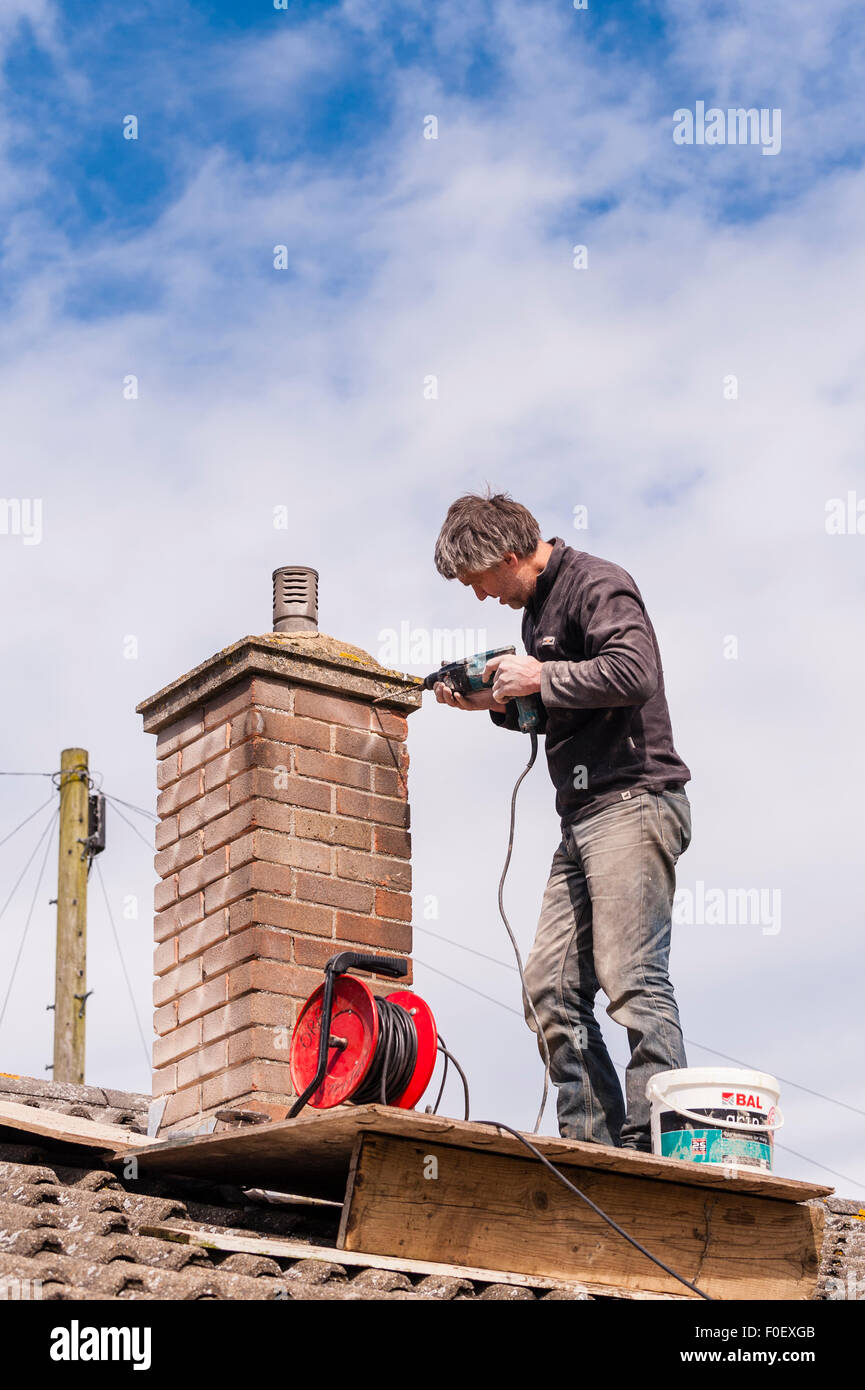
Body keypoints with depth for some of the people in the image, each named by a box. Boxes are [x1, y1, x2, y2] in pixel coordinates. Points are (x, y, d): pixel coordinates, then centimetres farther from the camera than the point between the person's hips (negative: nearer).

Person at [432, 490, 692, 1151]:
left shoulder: (596, 583, -6)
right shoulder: (538, 606, 23)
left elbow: (634, 673, -22)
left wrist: (541, 678, -12)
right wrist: (499, 701, 15)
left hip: (633, 803, -10)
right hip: (583, 822, 10)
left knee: (632, 978, -15)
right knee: (551, 985, 2)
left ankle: (655, 1142, -16)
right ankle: (593, 1138, 1)